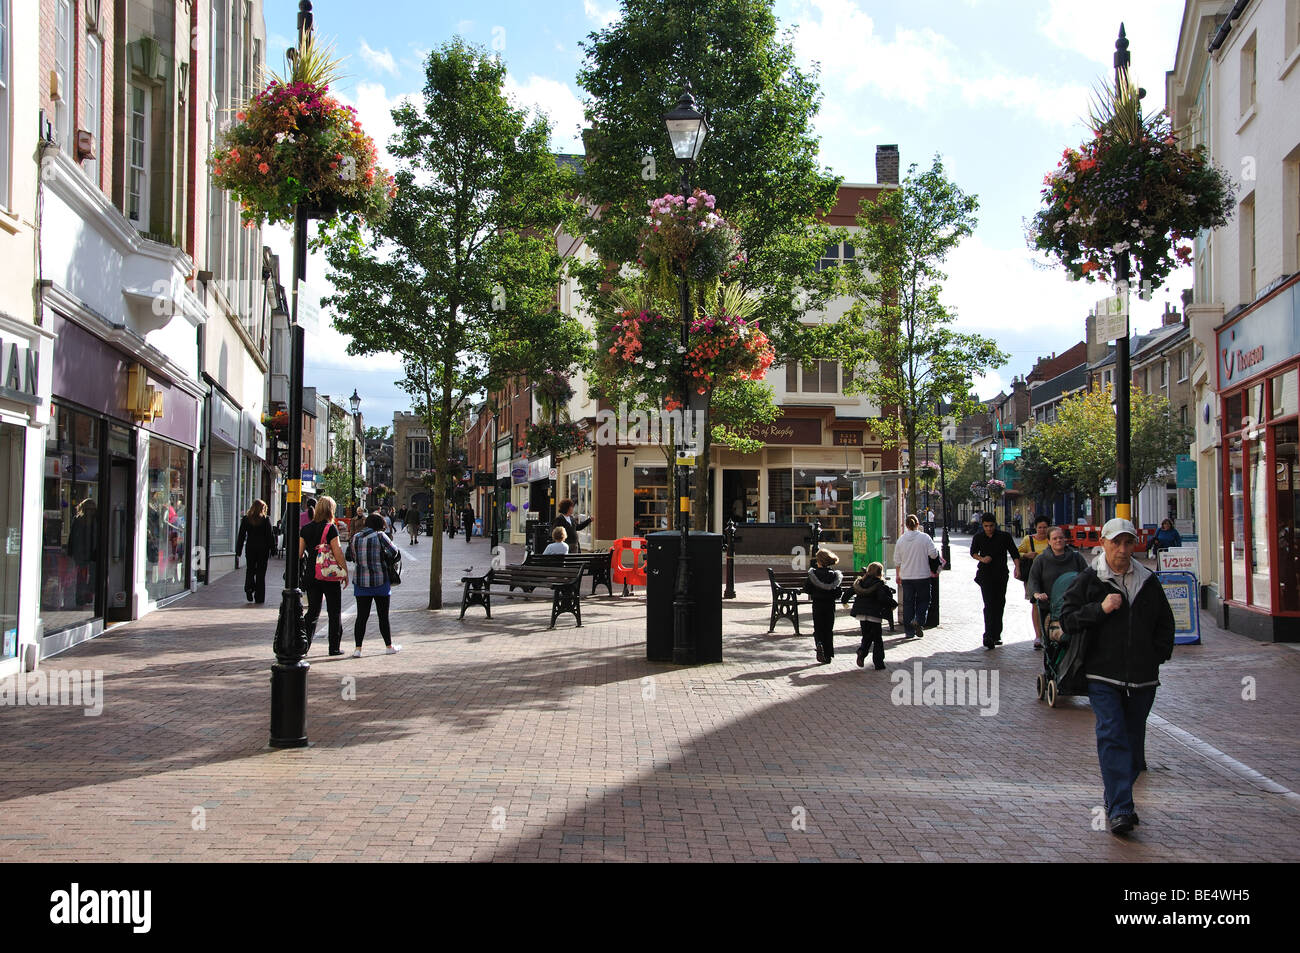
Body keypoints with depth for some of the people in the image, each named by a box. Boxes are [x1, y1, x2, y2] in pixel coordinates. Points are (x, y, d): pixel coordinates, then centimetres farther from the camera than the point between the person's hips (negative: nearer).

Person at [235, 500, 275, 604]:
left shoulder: (246, 519, 1)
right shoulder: (265, 520, -5)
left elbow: (241, 535, 2)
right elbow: (270, 536, -5)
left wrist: (238, 551, 5)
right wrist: (271, 548, 2)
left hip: (250, 548, 1)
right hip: (263, 549, -1)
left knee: (250, 570, 16)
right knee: (261, 573, 4)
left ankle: (249, 587, -9)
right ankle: (259, 598, 5)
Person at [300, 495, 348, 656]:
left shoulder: (305, 528, 4)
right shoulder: (330, 528, -11)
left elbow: (299, 552, 5)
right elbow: (337, 552, -14)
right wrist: (345, 572, -6)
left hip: (310, 575, 5)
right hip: (330, 576, -5)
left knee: (312, 611, 13)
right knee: (334, 612, 6)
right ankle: (334, 647, 9)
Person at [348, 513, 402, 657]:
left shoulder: (355, 538, 4)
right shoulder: (379, 535, -9)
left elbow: (353, 556, 11)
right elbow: (394, 551, -3)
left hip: (361, 581, 4)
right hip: (380, 581, -3)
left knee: (361, 616, 6)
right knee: (383, 616, 7)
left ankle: (358, 648, 0)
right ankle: (389, 646, 18)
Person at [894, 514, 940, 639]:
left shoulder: (901, 539, 1)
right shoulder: (925, 538, -8)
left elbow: (897, 560, 7)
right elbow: (933, 554, -9)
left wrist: (897, 575, 18)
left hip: (906, 577, 2)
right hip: (923, 576, -2)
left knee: (908, 602, 8)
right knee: (923, 600, 11)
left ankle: (909, 631, 9)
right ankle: (919, 622, -13)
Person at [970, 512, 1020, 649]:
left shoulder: (1004, 536, -1)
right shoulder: (978, 538, 1)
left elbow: (1014, 553, 3)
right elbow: (973, 552, 15)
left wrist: (1017, 567, -11)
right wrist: (981, 559, -6)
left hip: (1001, 575, 2)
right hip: (985, 575, -2)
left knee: (999, 605, 8)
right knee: (989, 605, -13)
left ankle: (996, 635, 19)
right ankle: (988, 637, -19)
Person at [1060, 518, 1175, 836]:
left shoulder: (1148, 581, 11)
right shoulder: (1087, 580, 1)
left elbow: (1165, 622, 21)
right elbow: (1067, 618, -3)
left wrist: (1158, 655, 8)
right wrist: (1100, 609, -15)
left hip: (1142, 677, 4)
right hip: (1103, 675, -4)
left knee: (1133, 739, 9)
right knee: (1111, 737, -12)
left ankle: (1117, 798, 25)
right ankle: (1119, 809, -14)